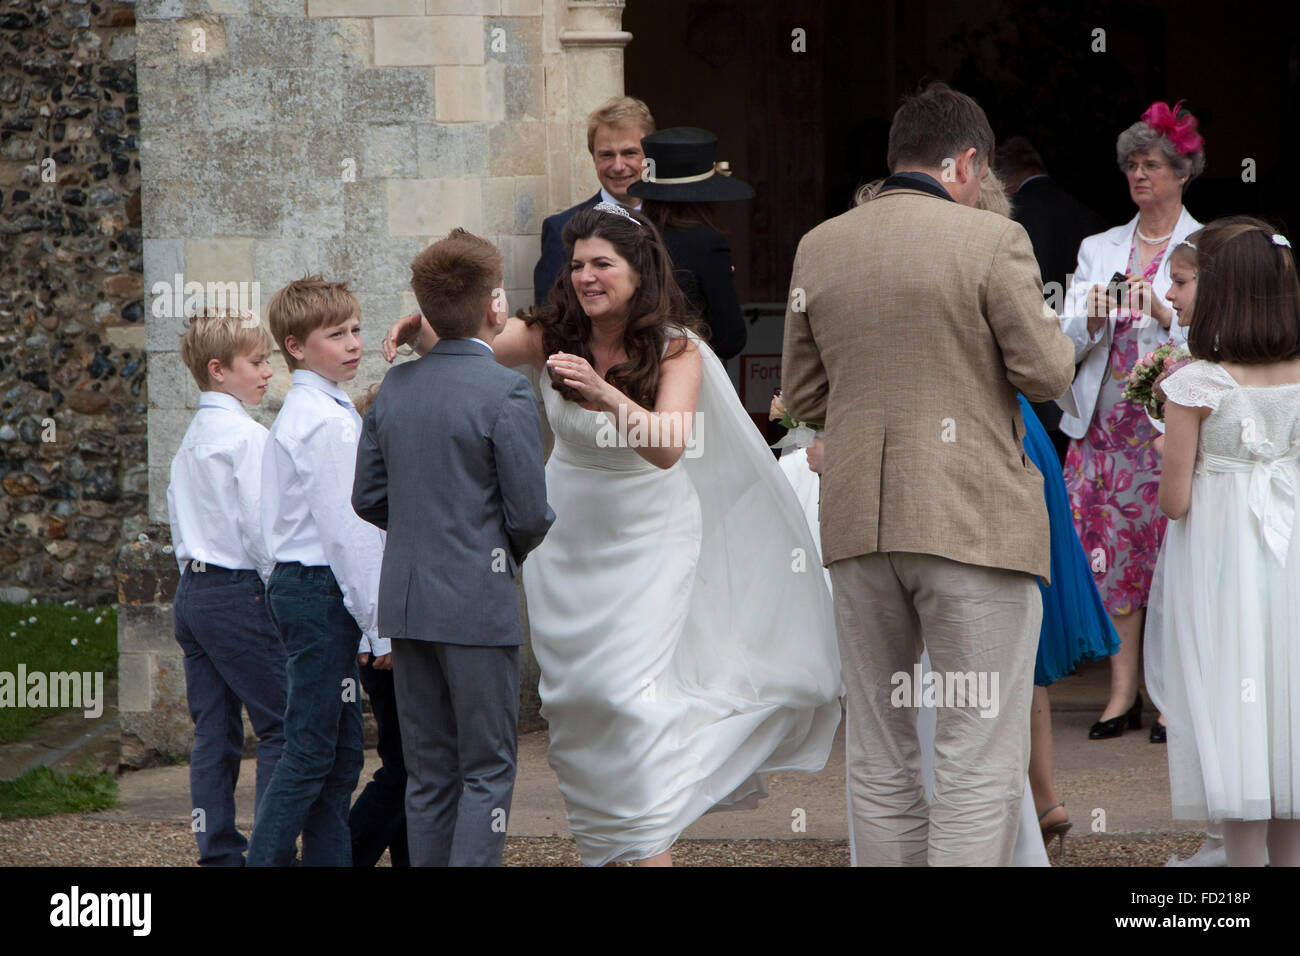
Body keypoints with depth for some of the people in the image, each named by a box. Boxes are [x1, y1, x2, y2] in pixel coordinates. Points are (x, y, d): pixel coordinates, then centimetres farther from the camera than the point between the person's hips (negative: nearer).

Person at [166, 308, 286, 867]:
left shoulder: (191, 439, 14)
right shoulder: (247, 436, -12)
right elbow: (260, 526, -17)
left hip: (192, 590, 9)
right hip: (239, 591, -9)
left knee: (214, 731, 9)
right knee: (280, 727, -5)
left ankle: (218, 851, 8)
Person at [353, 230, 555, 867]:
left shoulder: (396, 387, 6)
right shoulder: (506, 393, -14)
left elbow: (368, 498, 10)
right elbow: (530, 514, -13)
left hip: (406, 600, 6)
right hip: (477, 604, -6)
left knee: (429, 774, 12)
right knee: (488, 771, 0)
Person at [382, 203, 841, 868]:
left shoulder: (677, 351, -13)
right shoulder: (552, 338, -6)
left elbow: (668, 449, -28)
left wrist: (606, 395, -43)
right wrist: (422, 331, -40)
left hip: (649, 539, -3)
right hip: (570, 534, 4)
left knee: (635, 689, -16)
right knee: (574, 696, 6)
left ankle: (652, 850, -21)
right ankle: (595, 848, 20)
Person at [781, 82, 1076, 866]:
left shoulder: (819, 248, 7)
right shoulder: (992, 240, -9)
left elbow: (803, 396, 13)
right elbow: (1048, 375, -8)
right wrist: (1049, 326, 13)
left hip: (859, 524, 5)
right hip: (975, 521, -5)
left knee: (880, 767, 13)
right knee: (983, 765, -4)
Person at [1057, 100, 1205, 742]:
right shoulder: (1099, 250, 15)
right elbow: (1065, 344, 10)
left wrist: (1166, 314, -20)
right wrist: (1092, 322, -11)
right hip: (1106, 420, 4)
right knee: (1110, 551, -1)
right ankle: (1123, 694, 3)